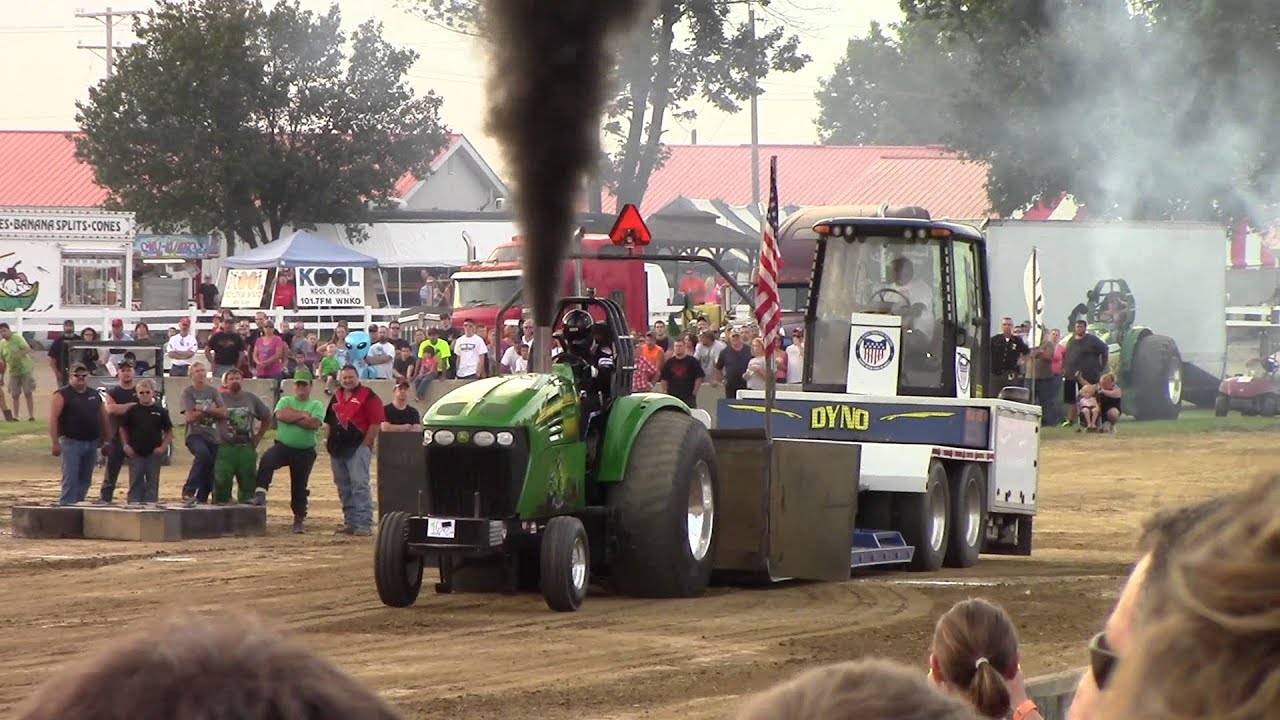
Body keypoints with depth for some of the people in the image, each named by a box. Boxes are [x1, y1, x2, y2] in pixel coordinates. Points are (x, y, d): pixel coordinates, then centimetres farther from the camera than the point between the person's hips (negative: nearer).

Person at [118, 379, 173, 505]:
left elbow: (169, 432, 6)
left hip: (153, 453, 0)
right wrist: (126, 446, -1)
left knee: (152, 483, 5)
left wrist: (163, 447, -6)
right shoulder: (132, 410, 2)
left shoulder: (160, 411, 1)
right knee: (135, 482, 4)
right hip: (135, 453, 0)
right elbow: (123, 429, 9)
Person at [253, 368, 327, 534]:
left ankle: (299, 521, 16)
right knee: (267, 460, -32)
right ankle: (260, 493, -35)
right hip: (283, 446, 0)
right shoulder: (285, 401, 9)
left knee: (299, 487, 6)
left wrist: (292, 417, -12)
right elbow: (280, 415, -13)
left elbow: (314, 423, -15)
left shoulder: (316, 405, 5)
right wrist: (302, 415, -12)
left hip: (305, 452, 0)